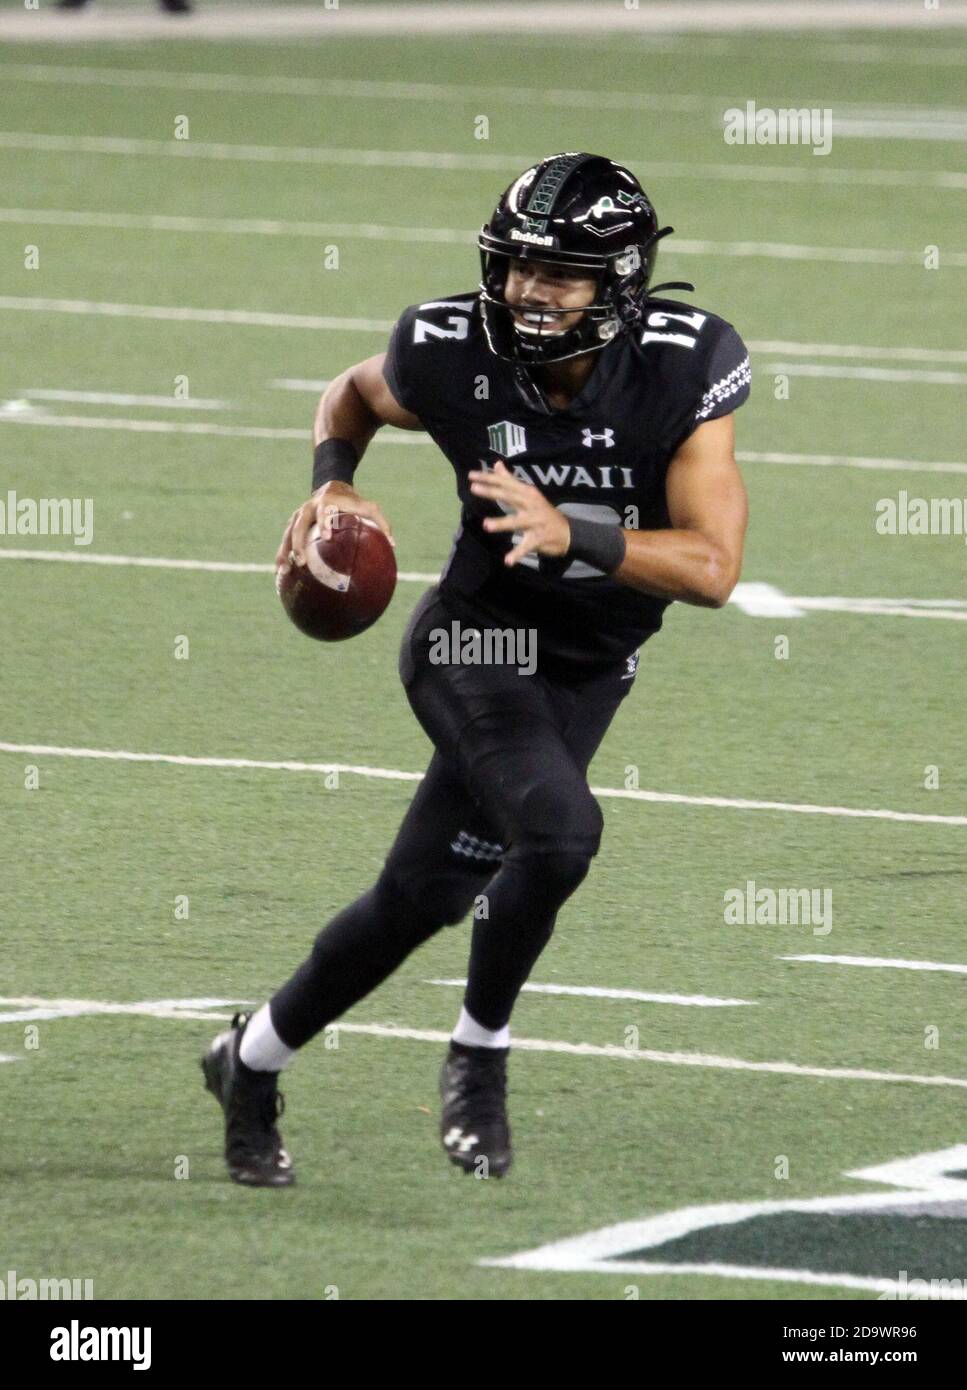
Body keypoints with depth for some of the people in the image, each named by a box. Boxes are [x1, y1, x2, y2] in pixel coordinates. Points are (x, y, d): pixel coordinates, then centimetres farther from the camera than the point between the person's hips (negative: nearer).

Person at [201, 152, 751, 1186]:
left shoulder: (684, 368, -19)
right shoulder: (451, 356, -17)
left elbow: (712, 568, -23)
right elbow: (354, 394, 8)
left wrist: (569, 533, -36)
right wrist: (332, 488, -12)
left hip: (588, 671, 3)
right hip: (480, 641, -2)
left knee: (419, 901, 10)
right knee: (560, 830, -29)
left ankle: (252, 1060, 32)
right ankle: (480, 1052, -5)